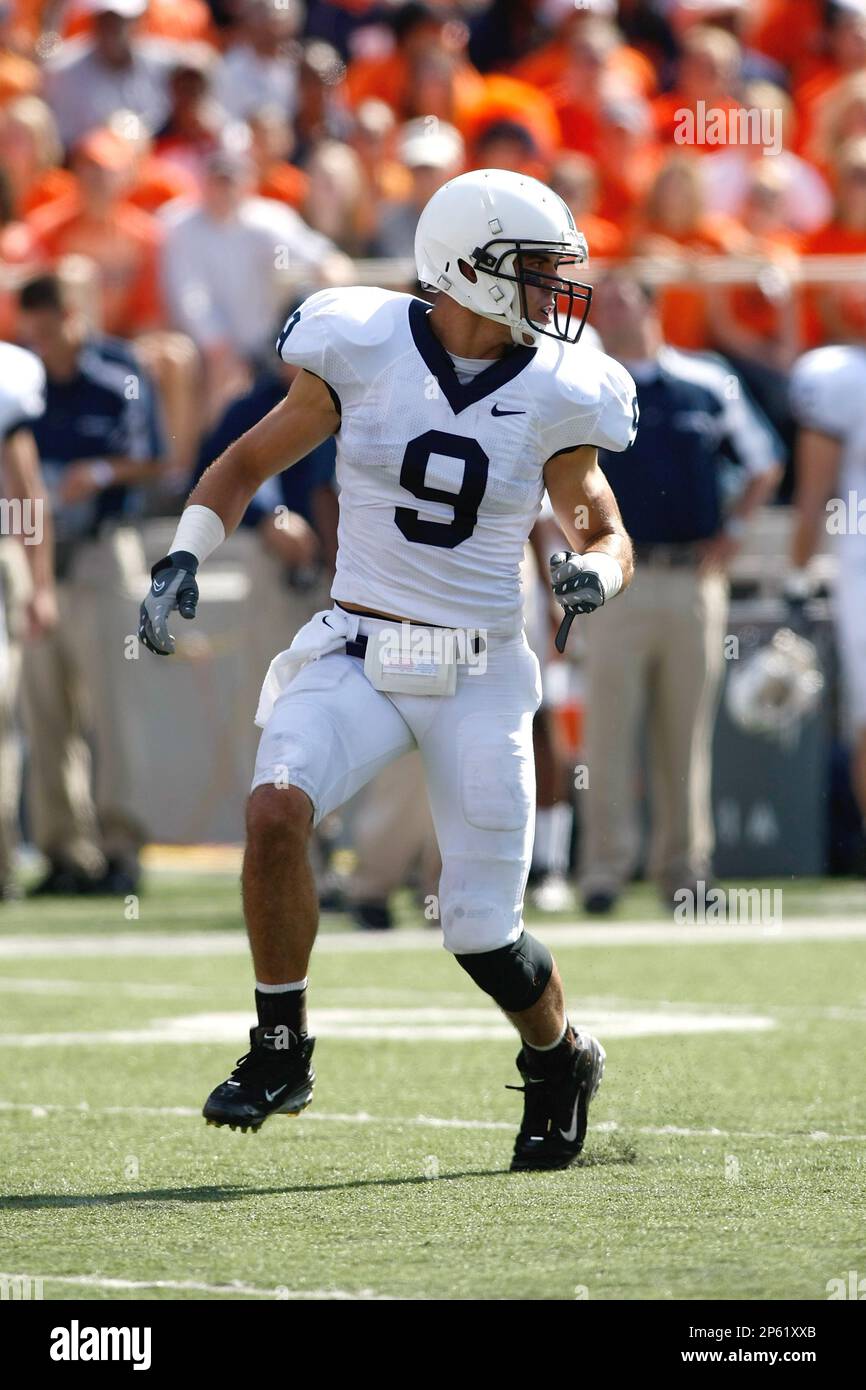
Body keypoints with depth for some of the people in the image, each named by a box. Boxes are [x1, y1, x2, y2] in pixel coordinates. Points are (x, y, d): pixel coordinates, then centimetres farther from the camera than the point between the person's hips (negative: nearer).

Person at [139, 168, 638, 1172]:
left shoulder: (554, 399, -1)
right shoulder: (363, 352, -4)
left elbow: (605, 532, 13)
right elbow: (248, 462, 8)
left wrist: (593, 572, -10)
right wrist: (183, 559, -5)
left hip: (478, 682, 0)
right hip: (355, 660, 0)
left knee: (482, 932, -1)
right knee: (277, 807, -28)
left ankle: (560, 1061, 33)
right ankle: (281, 1052, -10)